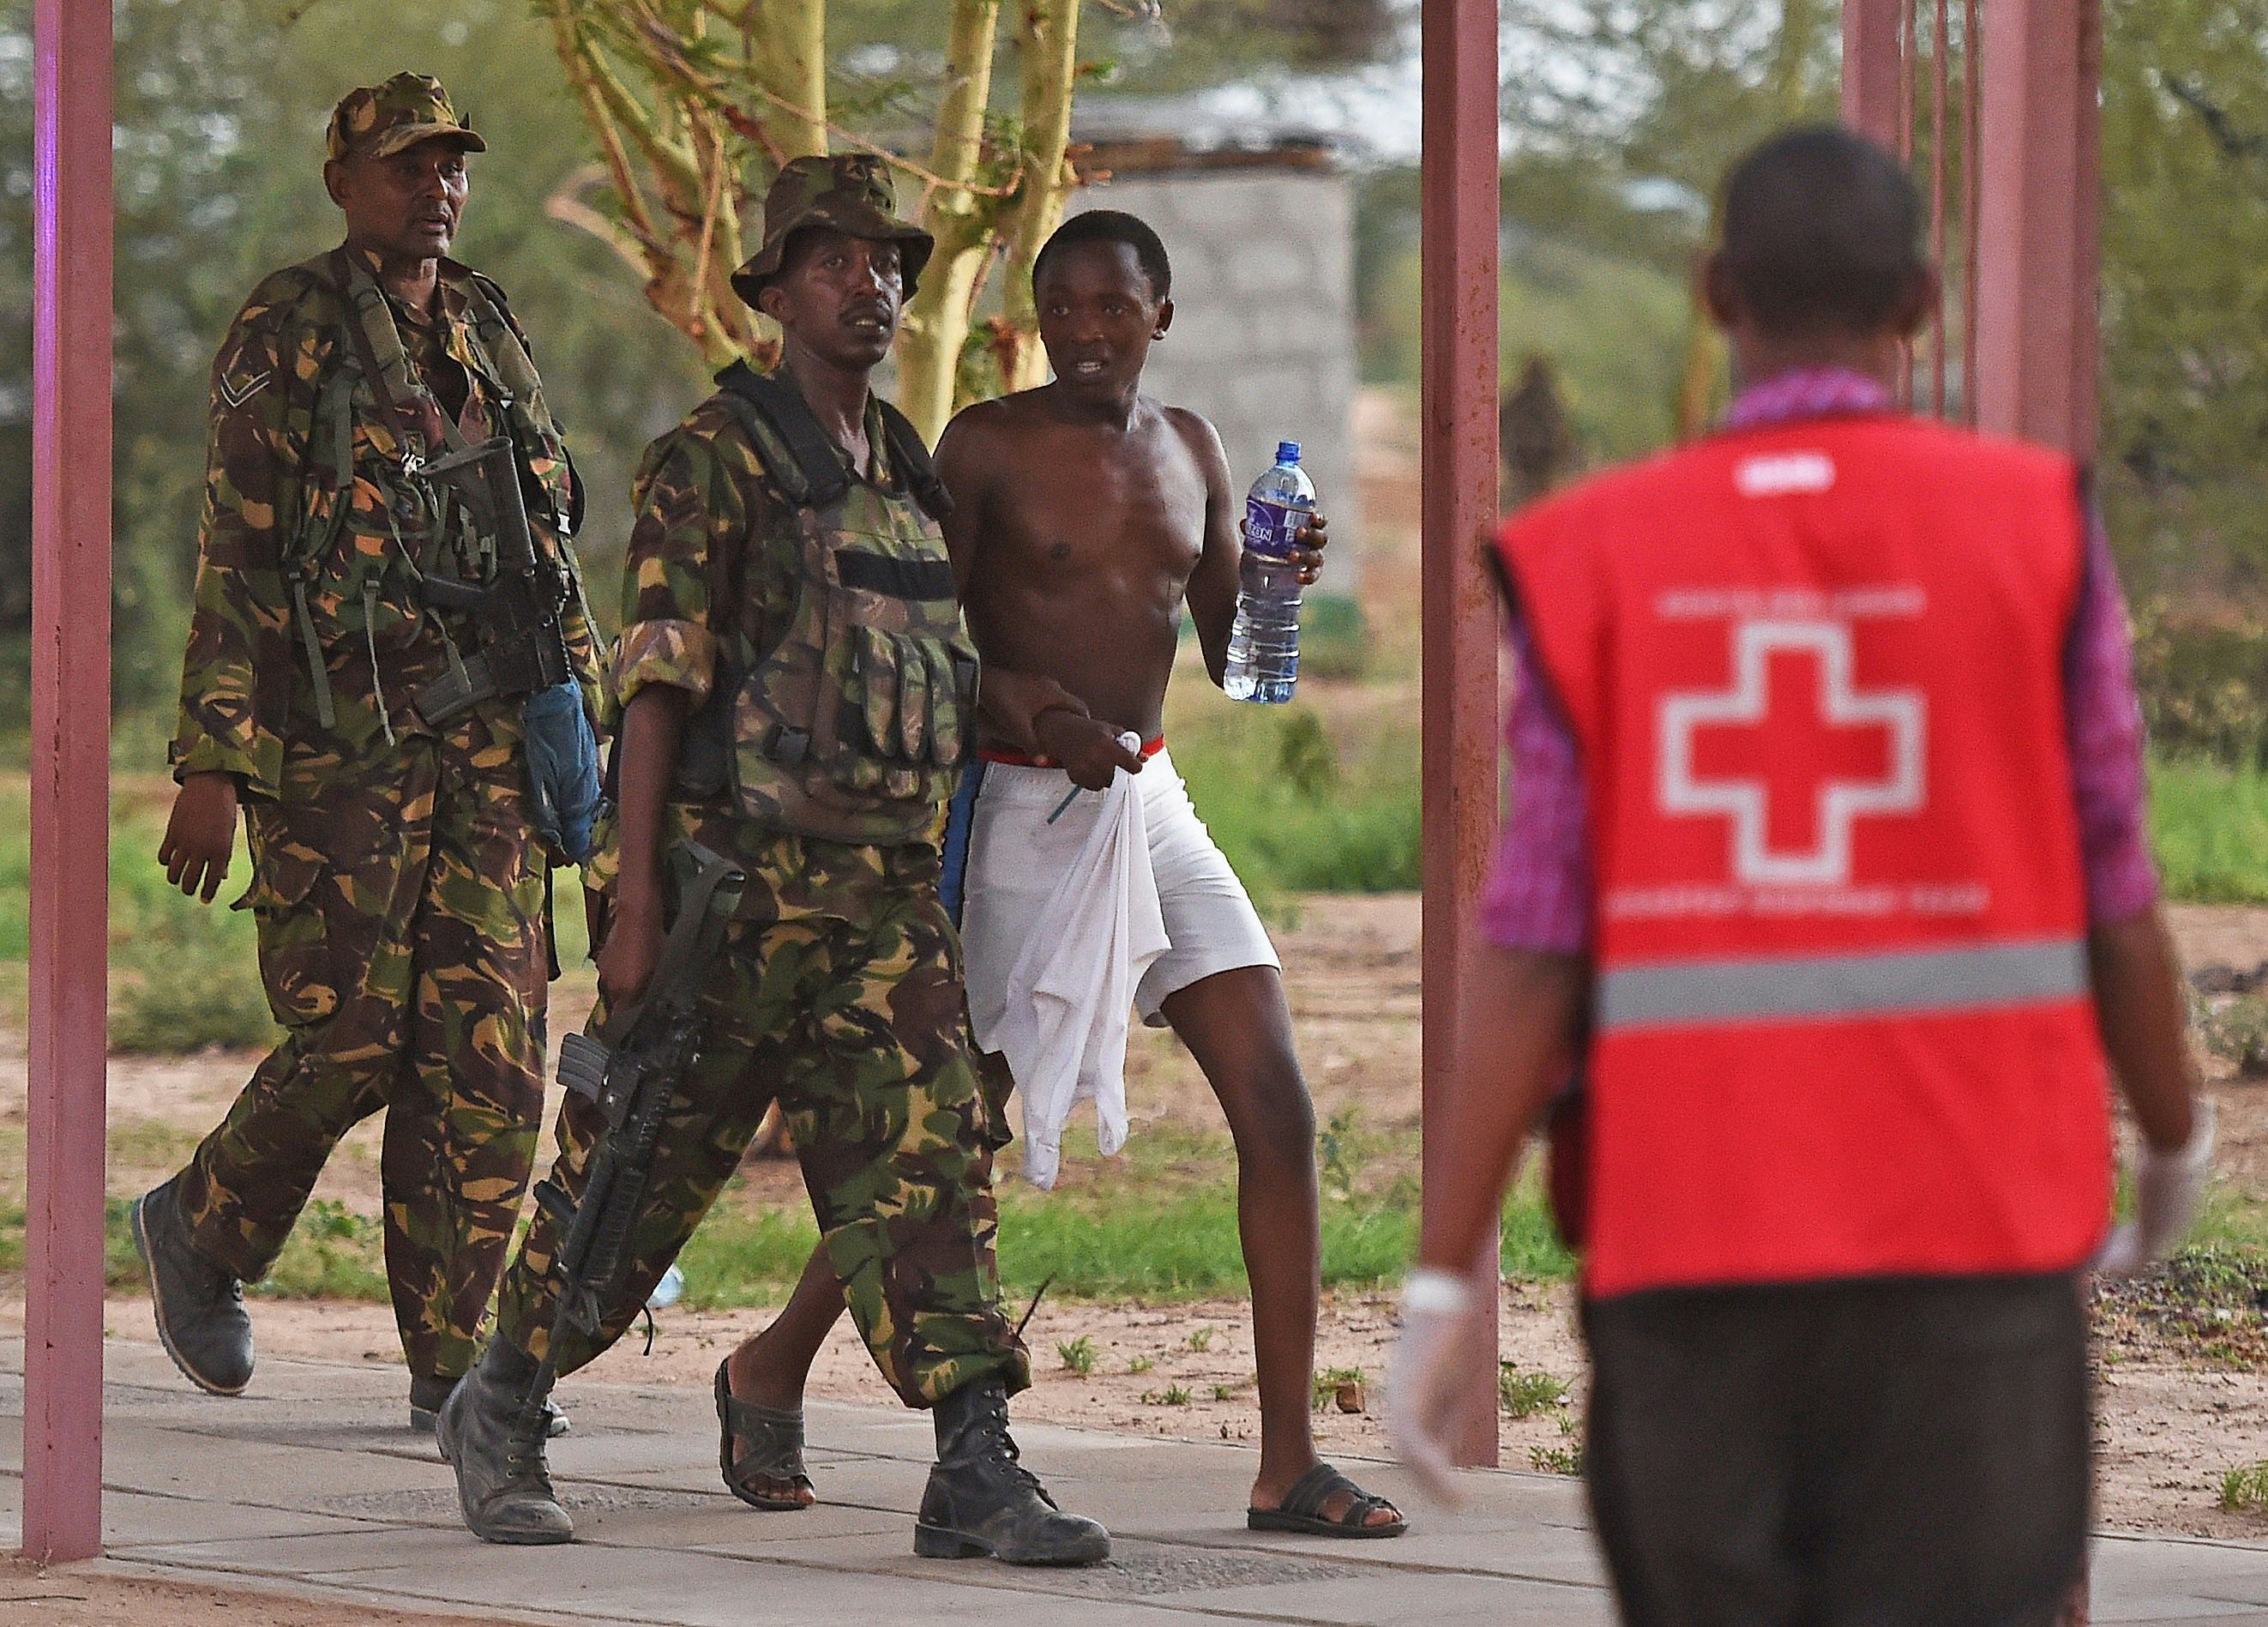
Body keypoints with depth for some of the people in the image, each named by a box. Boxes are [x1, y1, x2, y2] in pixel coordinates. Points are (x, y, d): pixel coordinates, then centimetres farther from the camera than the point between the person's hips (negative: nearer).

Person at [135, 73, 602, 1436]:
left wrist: (593, 728, 17)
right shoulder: (289, 335, -3)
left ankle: (452, 1361, 3)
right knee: (352, 1036, -7)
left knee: (489, 1052, -1)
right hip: (339, 739, -5)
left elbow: (550, 547, 21)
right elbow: (235, 559, -7)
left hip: (487, 742, 5)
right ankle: (203, 1231, 21)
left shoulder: (492, 338, 16)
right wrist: (211, 767, -13)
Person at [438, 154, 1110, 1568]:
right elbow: (657, 686, -11)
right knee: (641, 1170, 4)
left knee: (927, 1158, -7)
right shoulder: (716, 460, -7)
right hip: (733, 871, -5)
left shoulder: (913, 475, 15)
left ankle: (977, 1472, -12)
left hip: (885, 893, 5)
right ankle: (503, 1412, 24)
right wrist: (636, 905, -17)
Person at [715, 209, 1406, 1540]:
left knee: (1277, 1107, -8)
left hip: (1151, 804, 5)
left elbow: (1230, 654, 15)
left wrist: (1288, 582, -6)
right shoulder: (989, 446, -6)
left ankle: (1290, 1464, -7)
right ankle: (775, 1370, 25)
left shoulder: (1190, 450, 11)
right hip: (1019, 812, -5)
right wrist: (1028, 705, -25)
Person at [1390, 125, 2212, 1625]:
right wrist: (2176, 1147, 20)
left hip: (1681, 1245, 2)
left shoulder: (1595, 562, 1)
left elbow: (1533, 964, -3)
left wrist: (1447, 1280, 0)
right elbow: (2116, 901, 2)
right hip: (1968, 1228, -2)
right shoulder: (2031, 527, -1)